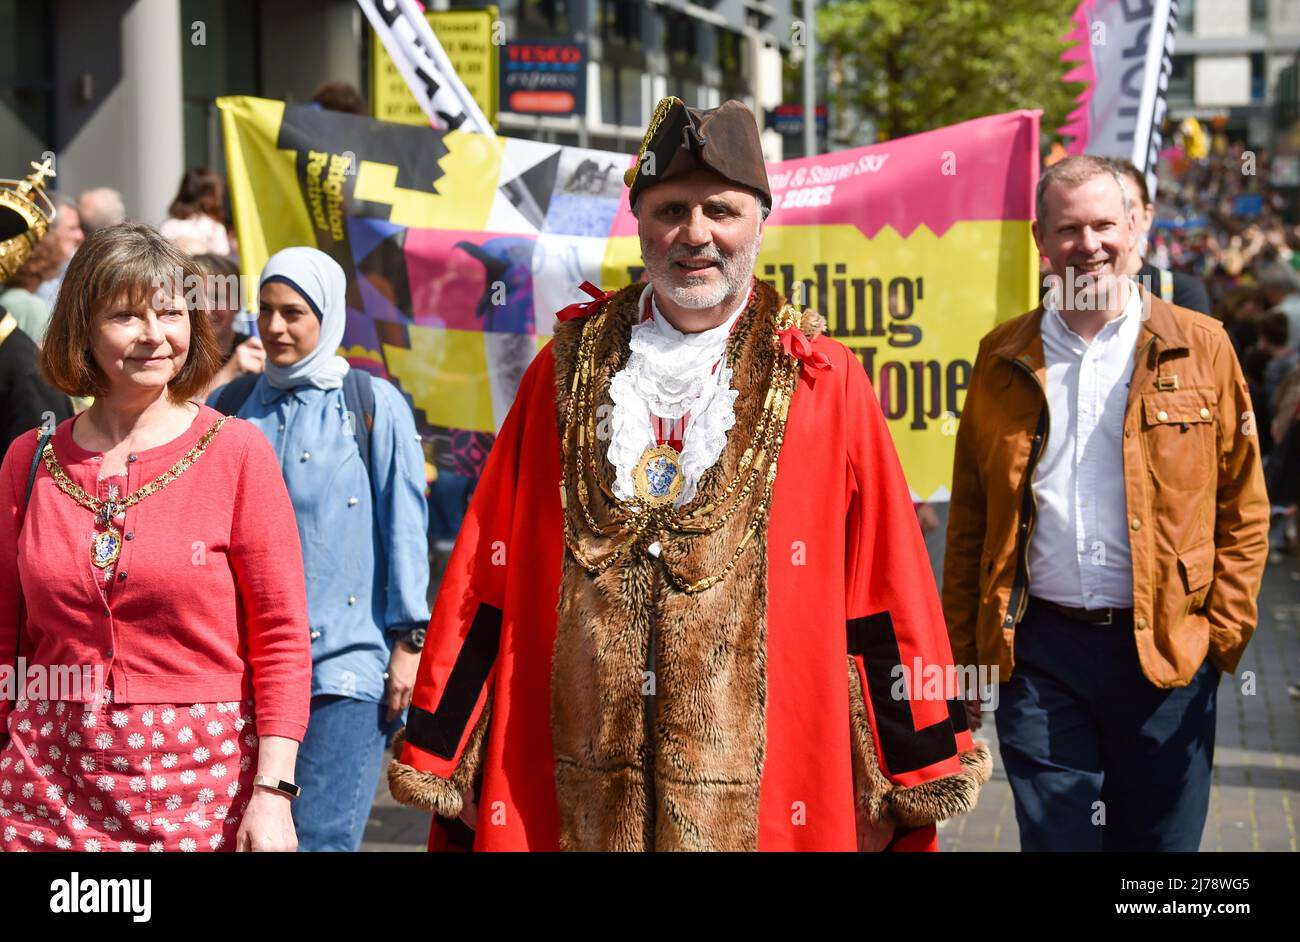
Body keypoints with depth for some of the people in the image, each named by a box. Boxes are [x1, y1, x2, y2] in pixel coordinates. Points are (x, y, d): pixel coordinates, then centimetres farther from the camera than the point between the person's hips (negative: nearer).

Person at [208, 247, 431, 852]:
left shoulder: (376, 407, 0)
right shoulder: (230, 407, 10)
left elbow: (403, 530, 0)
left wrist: (407, 641, -3)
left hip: (346, 662, -4)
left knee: (319, 837, -10)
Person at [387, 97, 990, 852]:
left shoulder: (825, 382, 1)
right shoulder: (569, 372, 6)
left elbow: (885, 593, 2)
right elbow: (486, 584, 6)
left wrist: (905, 784, 2)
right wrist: (443, 763, 5)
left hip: (762, 807, -1)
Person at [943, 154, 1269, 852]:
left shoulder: (1200, 348, 3)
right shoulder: (1004, 359, 7)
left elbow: (1243, 508, 3)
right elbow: (970, 521, 9)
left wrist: (1225, 633, -5)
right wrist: (962, 655, 5)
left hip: (1164, 654, -1)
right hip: (1037, 651, 1)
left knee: (1158, 837, 7)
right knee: (1051, 838, 5)